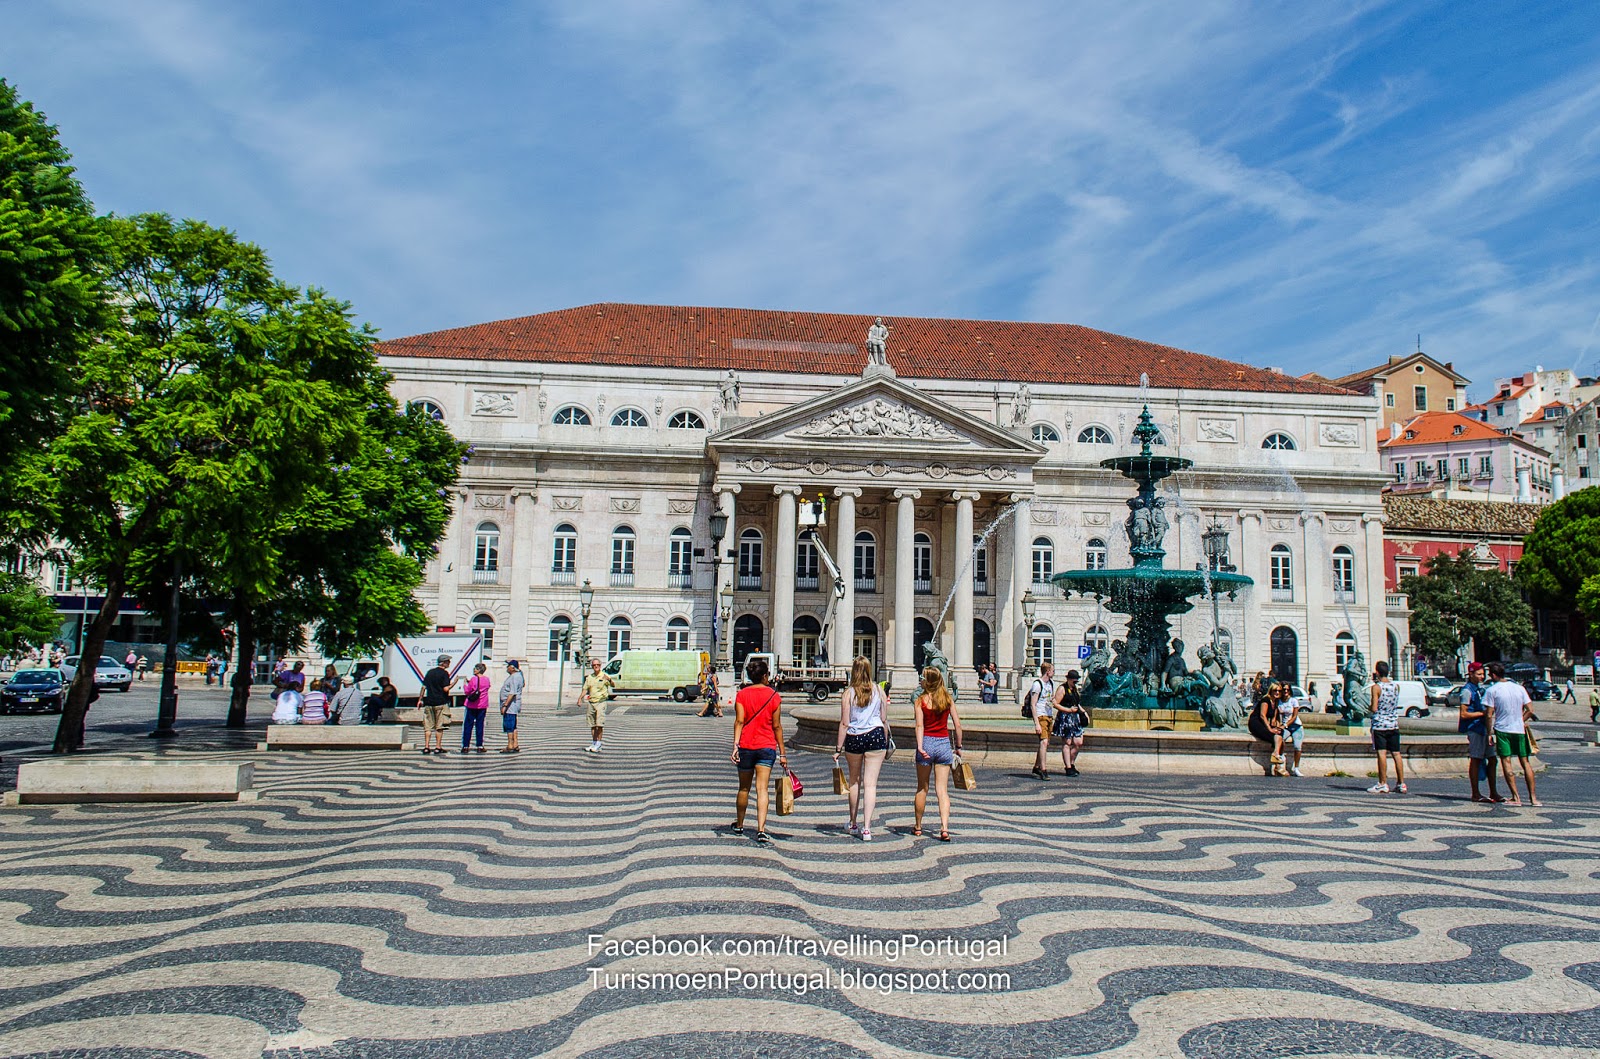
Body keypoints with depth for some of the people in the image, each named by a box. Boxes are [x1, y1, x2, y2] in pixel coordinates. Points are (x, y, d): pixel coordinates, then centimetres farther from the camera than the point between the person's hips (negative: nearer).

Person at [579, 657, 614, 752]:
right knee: (592, 725, 9)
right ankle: (594, 743, 16)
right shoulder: (589, 677, 13)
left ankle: (599, 744, -7)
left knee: (599, 724, -11)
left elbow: (613, 685, -11)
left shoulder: (604, 676, -1)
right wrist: (580, 698, -2)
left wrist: (609, 680, -33)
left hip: (601, 702, -5)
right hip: (591, 702, 5)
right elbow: (585, 689, 13)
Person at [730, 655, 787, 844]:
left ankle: (739, 825, 31)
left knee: (744, 788, 17)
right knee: (762, 789, -4)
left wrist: (735, 745, -12)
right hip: (767, 747, -1)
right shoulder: (774, 696, -2)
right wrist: (782, 753, 4)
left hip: (745, 746, 1)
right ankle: (761, 830, -15)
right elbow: (776, 726, -1)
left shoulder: (742, 694, -1)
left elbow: (739, 721, -10)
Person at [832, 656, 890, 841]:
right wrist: (886, 744, 16)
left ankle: (853, 824, 30)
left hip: (853, 738, 0)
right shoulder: (879, 691, 2)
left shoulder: (848, 693, -4)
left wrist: (839, 749, 0)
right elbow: (884, 720, 5)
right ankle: (866, 828, -7)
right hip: (875, 736, 0)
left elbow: (844, 723, -5)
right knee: (870, 783, 0)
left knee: (854, 781, 18)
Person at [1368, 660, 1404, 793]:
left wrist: (1370, 706, 7)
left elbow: (1374, 709, -17)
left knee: (1382, 754, -6)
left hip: (1380, 725, -5)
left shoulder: (1377, 688, -11)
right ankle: (1401, 783, 12)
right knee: (1396, 754, 9)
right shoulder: (1396, 686, 4)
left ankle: (1383, 784, -7)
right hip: (1394, 725, 5)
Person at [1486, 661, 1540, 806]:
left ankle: (1516, 797, -1)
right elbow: (1530, 710, 2)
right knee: (1525, 762, 10)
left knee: (1506, 762, 0)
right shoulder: (1519, 688, 5)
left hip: (1502, 730, -4)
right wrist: (1521, 721, 13)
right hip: (1519, 730, 4)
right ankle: (1533, 797, 9)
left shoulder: (1492, 690, -7)